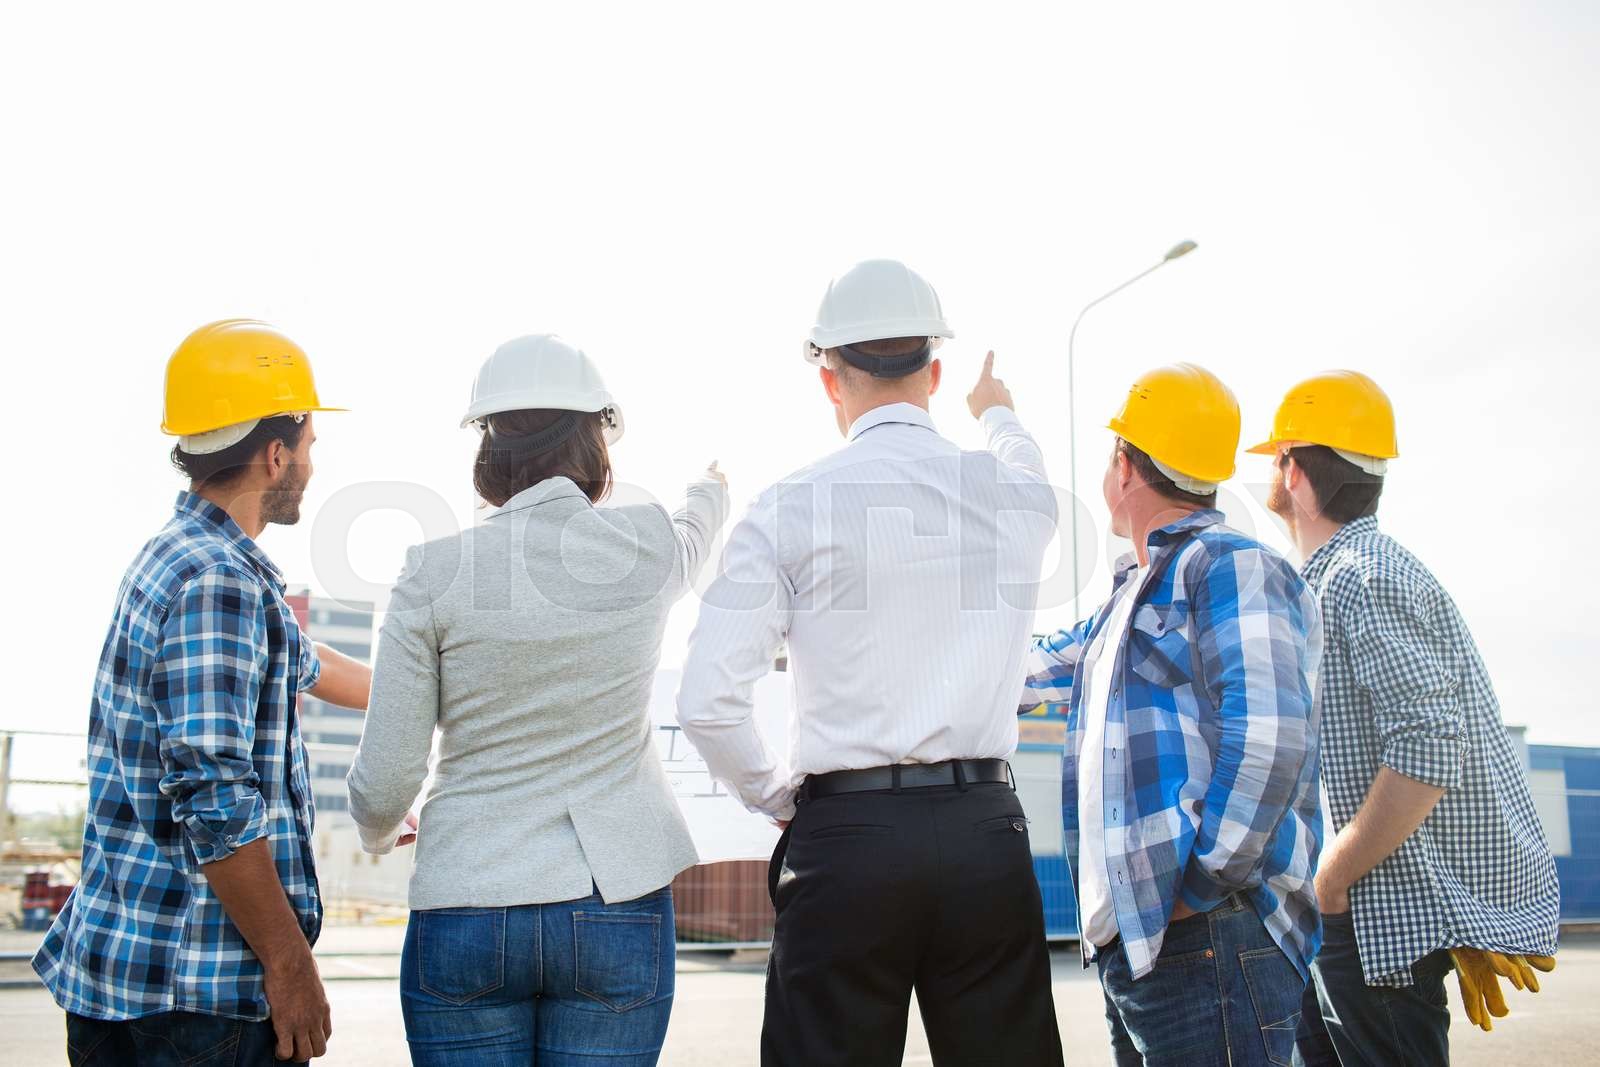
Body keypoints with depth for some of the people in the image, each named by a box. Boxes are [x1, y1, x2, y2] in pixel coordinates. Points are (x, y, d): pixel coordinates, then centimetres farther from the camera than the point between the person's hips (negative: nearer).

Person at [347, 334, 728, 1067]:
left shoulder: (433, 573, -7)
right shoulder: (647, 548, -2)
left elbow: (385, 780, -4)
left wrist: (379, 832, 20)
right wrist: (711, 491, 49)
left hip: (465, 912, 0)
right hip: (616, 909, 1)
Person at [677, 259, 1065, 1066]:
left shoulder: (790, 508, -5)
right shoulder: (1013, 492, 5)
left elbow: (706, 703, -10)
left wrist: (776, 798, 8)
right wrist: (998, 414, 56)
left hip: (844, 835, -2)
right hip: (984, 826, 3)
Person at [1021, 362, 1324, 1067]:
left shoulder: (1229, 566, -8)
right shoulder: (1129, 598, 22)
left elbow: (1268, 736, -20)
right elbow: (1030, 670, 38)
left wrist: (1201, 884, -18)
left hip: (1212, 939, -9)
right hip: (1132, 941, 9)